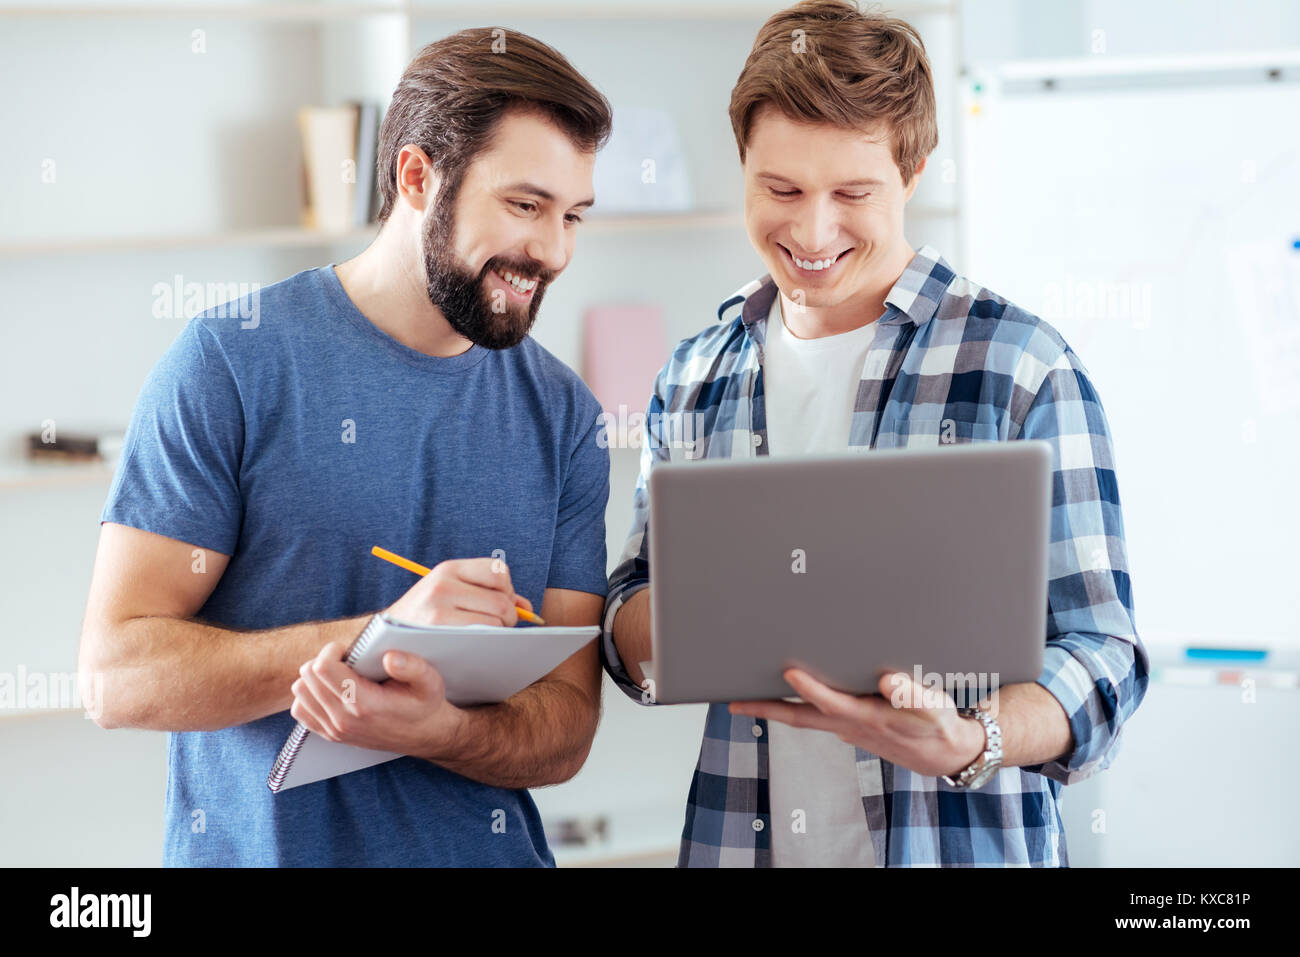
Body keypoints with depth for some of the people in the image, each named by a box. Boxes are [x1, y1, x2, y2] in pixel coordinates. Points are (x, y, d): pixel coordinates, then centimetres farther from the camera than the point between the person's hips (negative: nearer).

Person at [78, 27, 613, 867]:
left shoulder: (565, 416, 3)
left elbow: (567, 727, 0)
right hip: (253, 849, -3)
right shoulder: (230, 362, -7)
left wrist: (437, 729, -21)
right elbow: (116, 673, -13)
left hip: (487, 850, 4)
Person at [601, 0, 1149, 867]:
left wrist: (966, 744, -29)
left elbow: (1100, 656, -10)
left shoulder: (1022, 365, -8)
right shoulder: (696, 376, 6)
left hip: (960, 846, -4)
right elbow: (630, 635, 10)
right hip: (735, 843, 4)